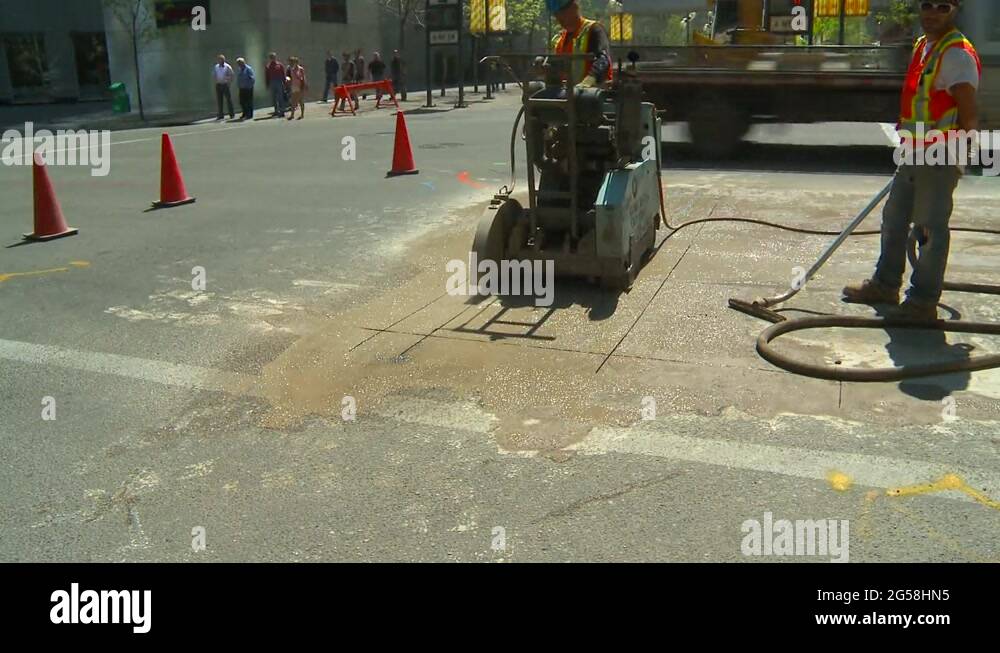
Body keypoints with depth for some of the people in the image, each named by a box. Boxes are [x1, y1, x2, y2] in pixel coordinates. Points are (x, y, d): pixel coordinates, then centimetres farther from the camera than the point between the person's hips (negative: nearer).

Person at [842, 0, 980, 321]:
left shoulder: (958, 54, -13)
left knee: (931, 228, -3)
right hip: (913, 155, 9)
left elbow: (969, 115, -17)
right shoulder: (922, 46, 14)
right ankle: (885, 284, 32)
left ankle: (924, 301, 6)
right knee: (894, 218, 17)